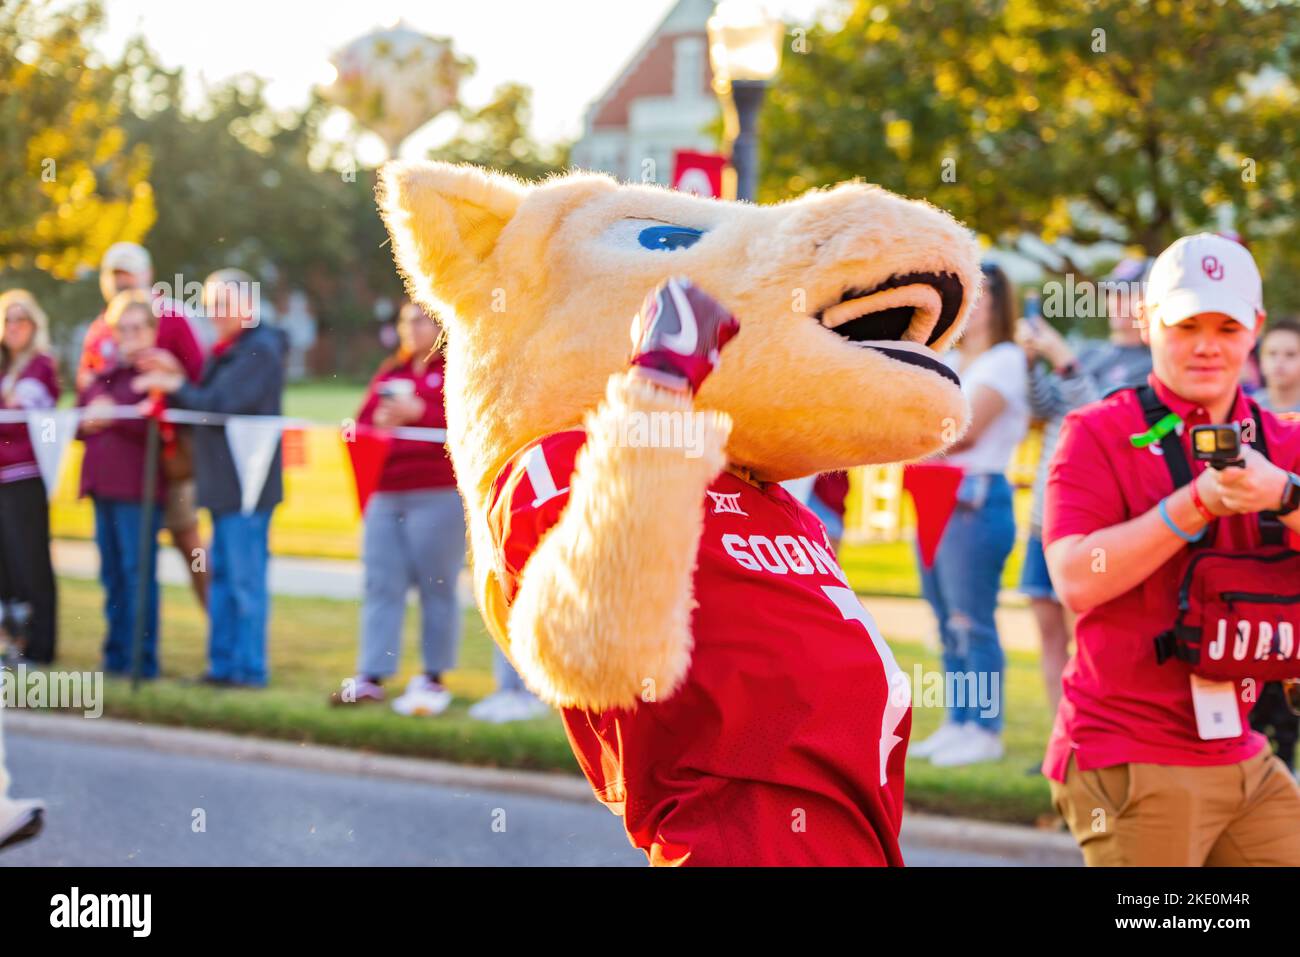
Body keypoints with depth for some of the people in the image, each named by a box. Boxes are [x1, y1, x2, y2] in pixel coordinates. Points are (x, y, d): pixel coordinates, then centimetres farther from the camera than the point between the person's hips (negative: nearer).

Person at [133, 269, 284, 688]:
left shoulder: (260, 351, -11)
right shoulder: (226, 351, 19)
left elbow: (223, 404, -19)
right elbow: (207, 401, 16)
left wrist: (176, 386, -11)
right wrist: (175, 378, 3)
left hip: (248, 484, -10)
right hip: (223, 482, 10)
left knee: (245, 577, -7)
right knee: (222, 574, 12)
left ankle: (250, 668, -4)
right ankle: (222, 663, 17)